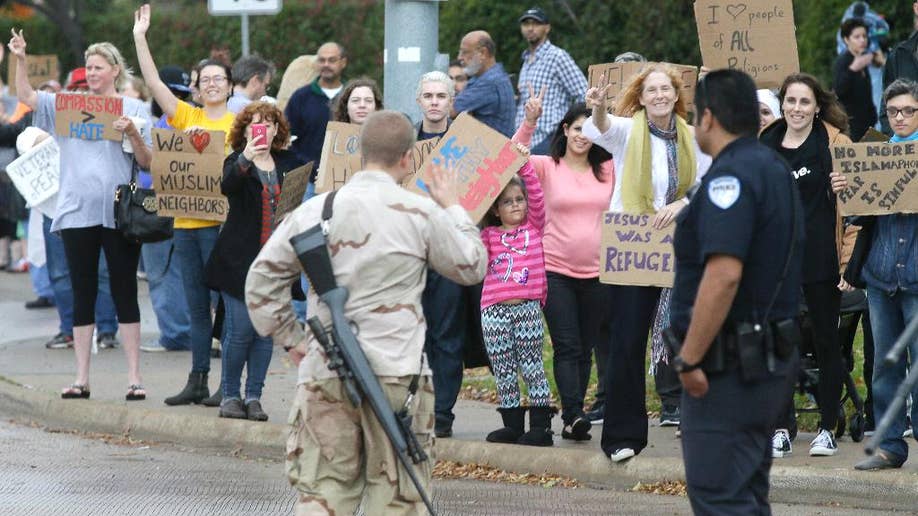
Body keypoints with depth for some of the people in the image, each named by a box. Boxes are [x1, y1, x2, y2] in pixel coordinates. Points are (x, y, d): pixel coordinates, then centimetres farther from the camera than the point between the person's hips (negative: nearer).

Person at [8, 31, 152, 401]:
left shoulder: (134, 109, 4)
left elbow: (148, 163, 0)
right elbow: (26, 96, 2)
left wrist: (133, 134, -17)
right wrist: (20, 61, -11)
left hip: (118, 213, -2)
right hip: (77, 211, 2)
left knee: (124, 293, 0)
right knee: (83, 294, 6)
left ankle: (134, 377, 3)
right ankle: (81, 379, 10)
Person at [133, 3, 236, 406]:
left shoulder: (239, 122, 1)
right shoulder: (186, 116, 11)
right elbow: (154, 82, 4)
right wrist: (139, 38, -1)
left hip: (219, 221, -5)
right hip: (185, 222, 5)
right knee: (196, 307, 10)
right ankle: (198, 381, 16)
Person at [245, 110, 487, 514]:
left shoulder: (314, 211, 4)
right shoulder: (421, 213, -5)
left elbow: (261, 280, 9)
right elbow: (472, 267, 10)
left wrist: (290, 339, 17)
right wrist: (453, 208, 23)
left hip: (324, 374, 3)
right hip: (396, 374, -2)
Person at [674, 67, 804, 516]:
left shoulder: (730, 176, -17)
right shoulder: (775, 170, 15)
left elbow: (723, 274, -27)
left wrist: (690, 358, -23)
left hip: (728, 362, -10)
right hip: (770, 357, 10)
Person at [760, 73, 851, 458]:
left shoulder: (833, 141, -2)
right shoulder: (764, 144, 9)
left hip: (821, 256, -4)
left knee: (825, 341, 5)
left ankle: (827, 429, 13)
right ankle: (782, 430, 9)